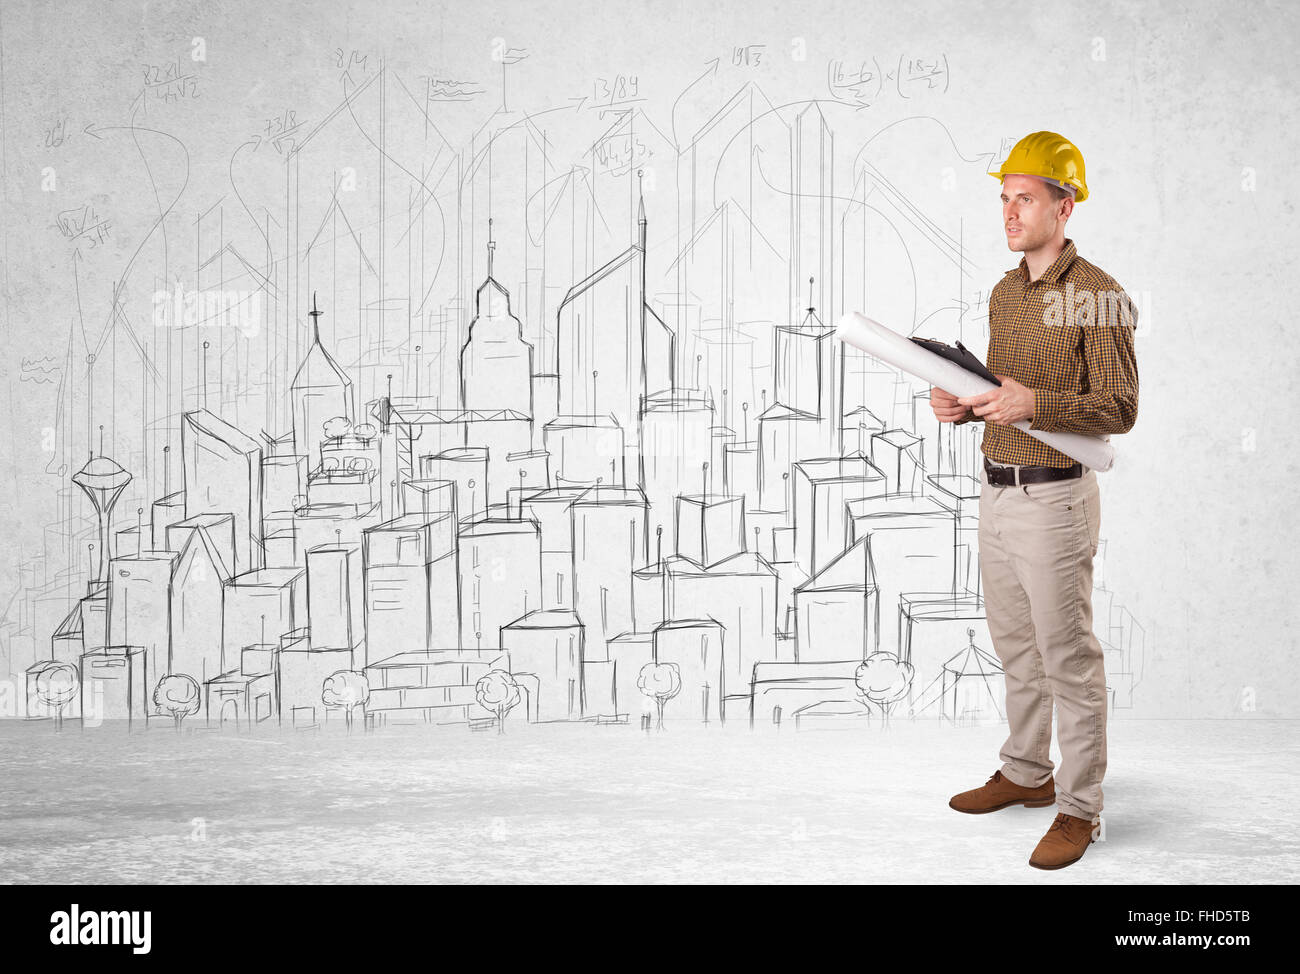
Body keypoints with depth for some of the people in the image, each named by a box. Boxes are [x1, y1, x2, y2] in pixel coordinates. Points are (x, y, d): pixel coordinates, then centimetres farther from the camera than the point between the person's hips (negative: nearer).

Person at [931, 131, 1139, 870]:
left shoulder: (1099, 296, -13)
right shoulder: (1004, 294, 12)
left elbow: (1120, 410, -15)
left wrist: (1035, 404, -27)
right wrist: (964, 406, 1)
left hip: (1054, 497, -8)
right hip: (996, 493, 8)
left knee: (1069, 658, -1)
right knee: (1016, 648, 18)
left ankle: (1080, 809, 9)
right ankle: (1028, 773, 33)